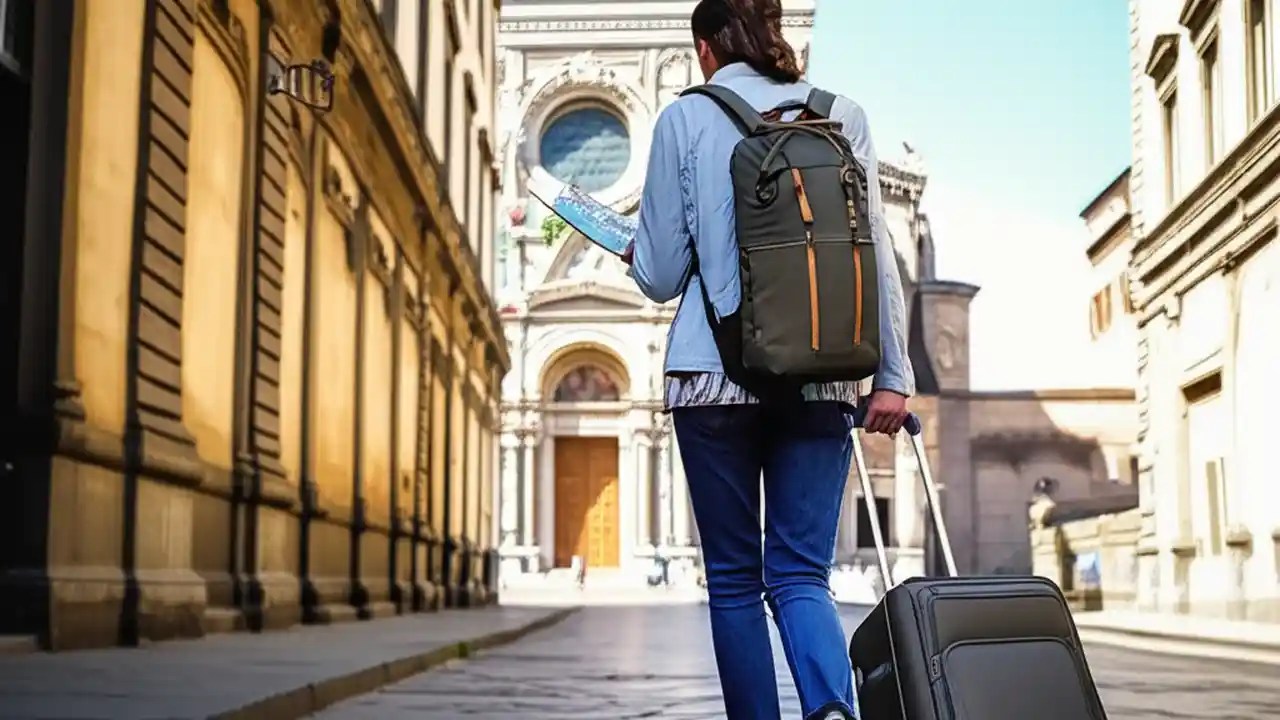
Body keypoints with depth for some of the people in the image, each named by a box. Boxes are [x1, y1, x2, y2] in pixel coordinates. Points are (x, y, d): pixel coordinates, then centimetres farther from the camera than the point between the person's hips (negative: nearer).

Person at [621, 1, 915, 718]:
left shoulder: (685, 118, 2)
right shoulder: (843, 117, 9)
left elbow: (660, 277, 3)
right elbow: (877, 253, 5)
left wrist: (638, 257, 26)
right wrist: (893, 375, 7)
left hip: (715, 377, -2)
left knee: (734, 578, 10)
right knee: (802, 574, 4)